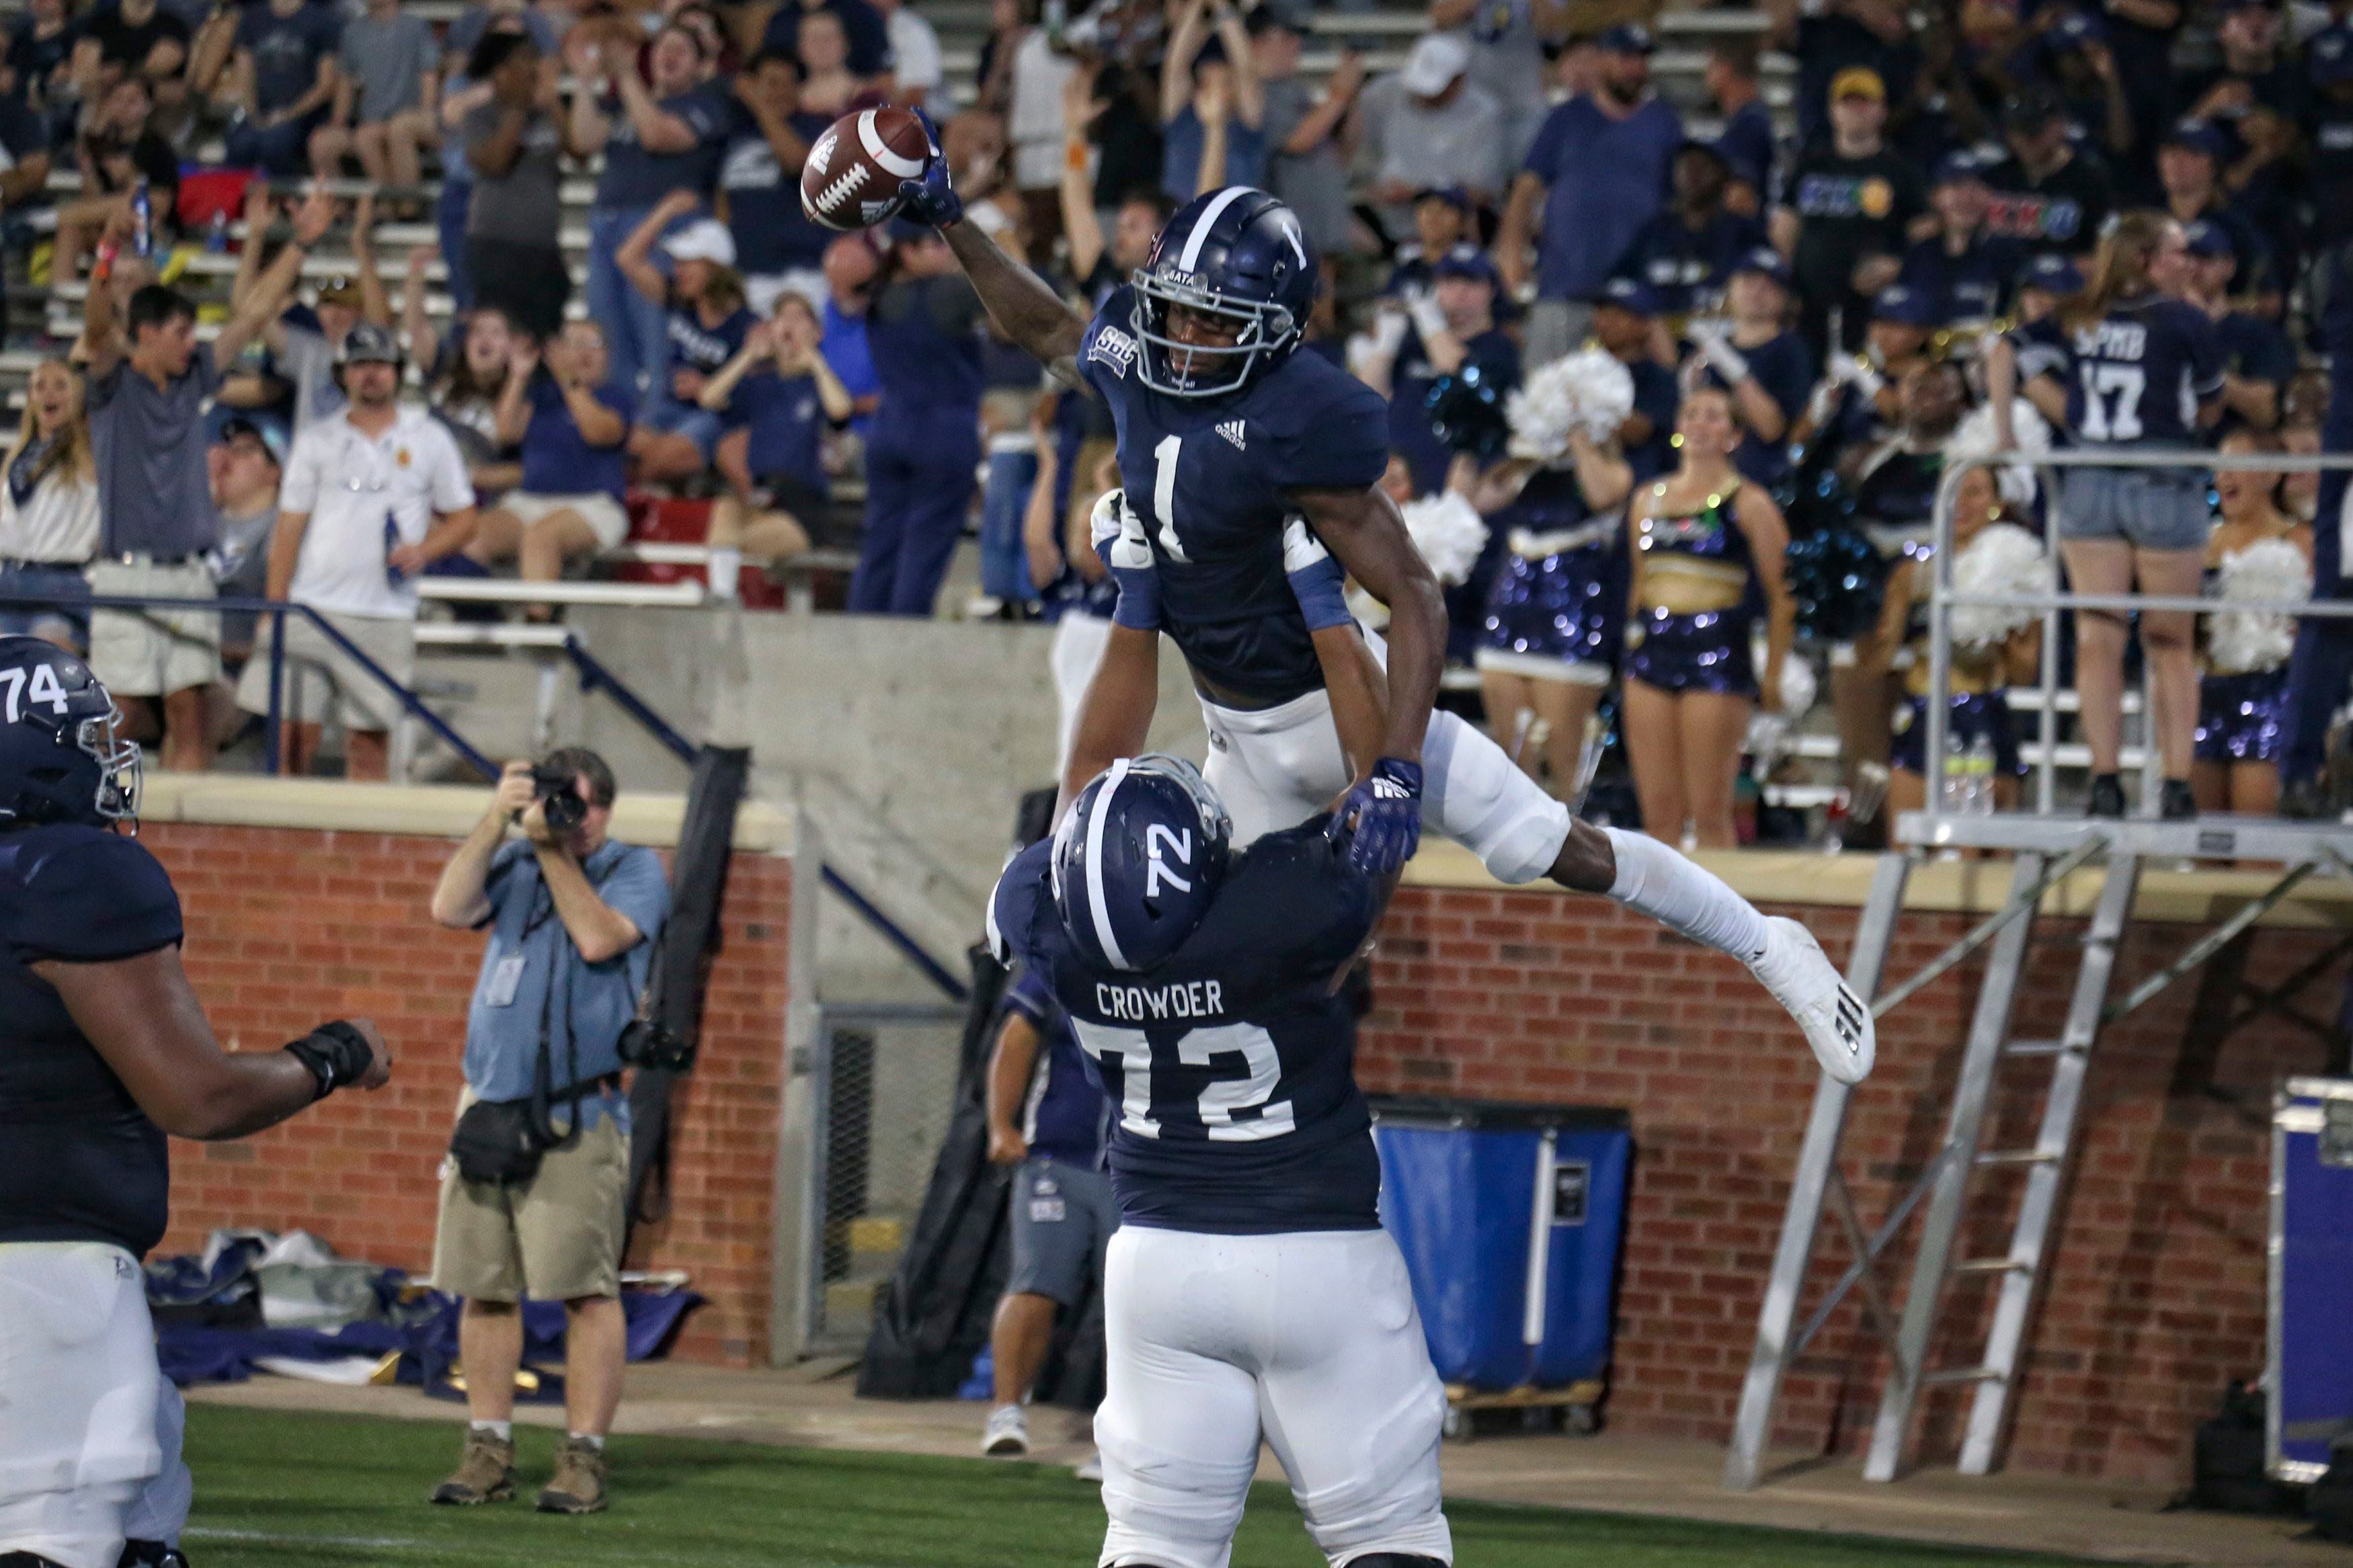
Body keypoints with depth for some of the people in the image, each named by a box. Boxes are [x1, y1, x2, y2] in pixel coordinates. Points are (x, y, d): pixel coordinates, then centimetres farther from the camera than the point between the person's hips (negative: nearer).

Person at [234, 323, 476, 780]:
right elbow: (289, 531, 8)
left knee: (368, 742, 0)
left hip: (387, 617, 0)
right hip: (311, 606, 0)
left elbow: (463, 519, 14)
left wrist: (425, 551, -7)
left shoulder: (429, 439, 9)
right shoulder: (318, 442, 10)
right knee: (293, 737, -6)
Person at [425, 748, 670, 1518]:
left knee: (587, 1288, -8)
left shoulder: (634, 870, 4)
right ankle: (488, 1450, 9)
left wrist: (553, 849, -9)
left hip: (579, 1117, -4)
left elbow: (598, 938, -13)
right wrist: (497, 821, -5)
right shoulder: (515, 863, 16)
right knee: (484, 1286, 3)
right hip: (491, 1102, 4)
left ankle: (584, 1455, -5)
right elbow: (450, 908, 0)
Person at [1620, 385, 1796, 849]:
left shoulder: (1748, 504, -1)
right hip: (1652, 649, 5)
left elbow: (1783, 596, -3)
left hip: (1716, 650, -5)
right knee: (1658, 813, 4)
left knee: (1710, 812, -6)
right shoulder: (1648, 498, 14)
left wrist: (1773, 675, -6)